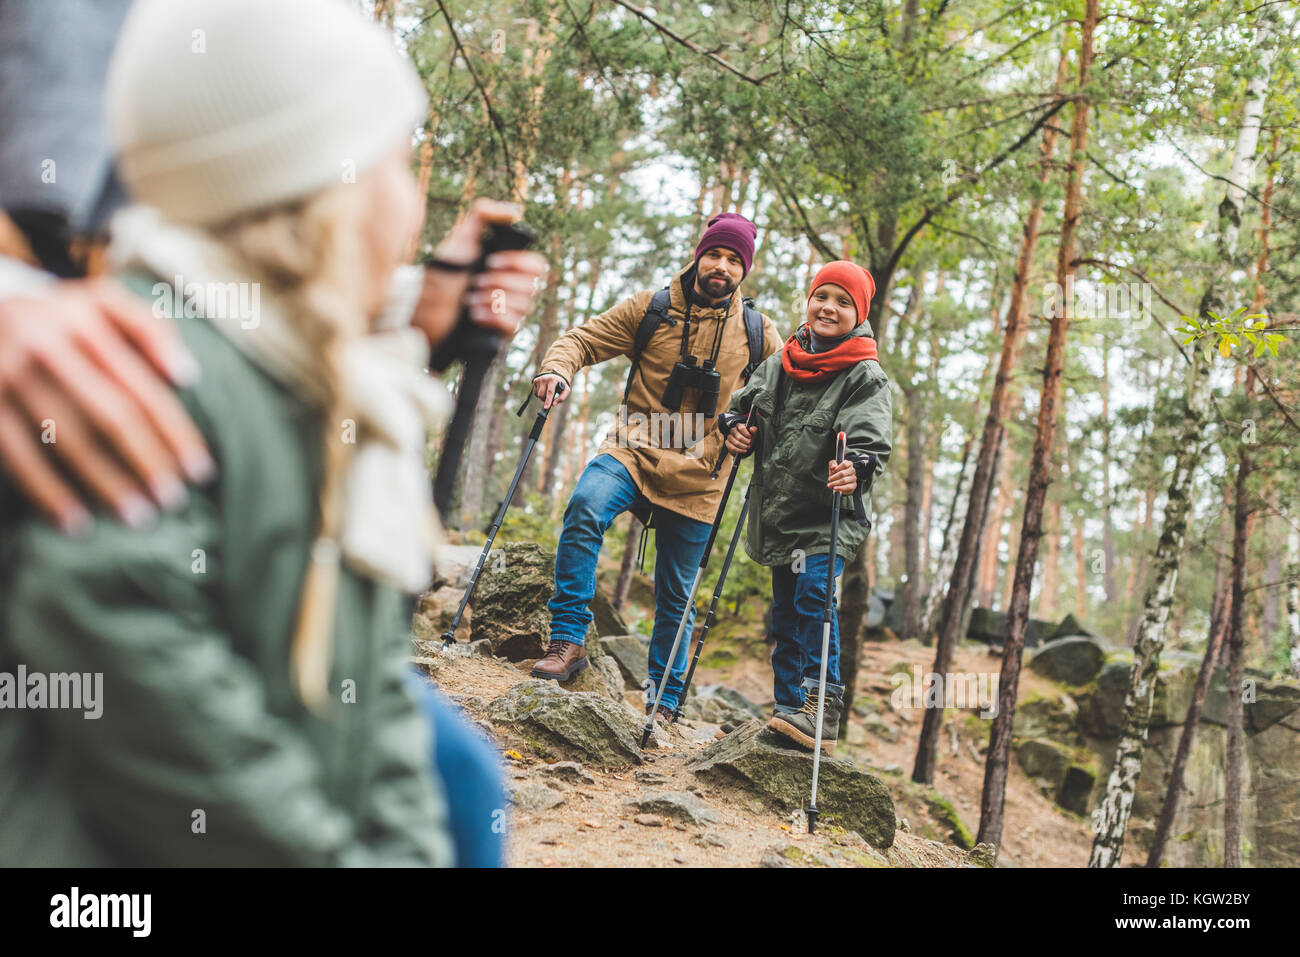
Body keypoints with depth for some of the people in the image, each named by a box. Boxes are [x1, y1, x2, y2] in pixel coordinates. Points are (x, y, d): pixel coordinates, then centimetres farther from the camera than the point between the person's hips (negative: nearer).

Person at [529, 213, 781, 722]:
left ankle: (663, 700, 24)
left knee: (675, 595, 7)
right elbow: (585, 339, 4)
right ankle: (568, 640, -24)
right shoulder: (652, 307, 3)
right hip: (634, 450, -1)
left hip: (695, 475, 1)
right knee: (586, 506, -33)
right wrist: (558, 368, -17)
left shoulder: (758, 333, 7)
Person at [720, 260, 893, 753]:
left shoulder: (865, 377, -7)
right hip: (778, 513, 6)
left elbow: (872, 438, -21)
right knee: (785, 614, 12)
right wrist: (734, 427, -1)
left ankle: (824, 711, -19)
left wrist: (857, 468, -42)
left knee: (813, 594, -24)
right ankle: (790, 711, 23)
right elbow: (741, 404, 21)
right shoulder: (779, 364, 10)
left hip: (829, 515, -6)